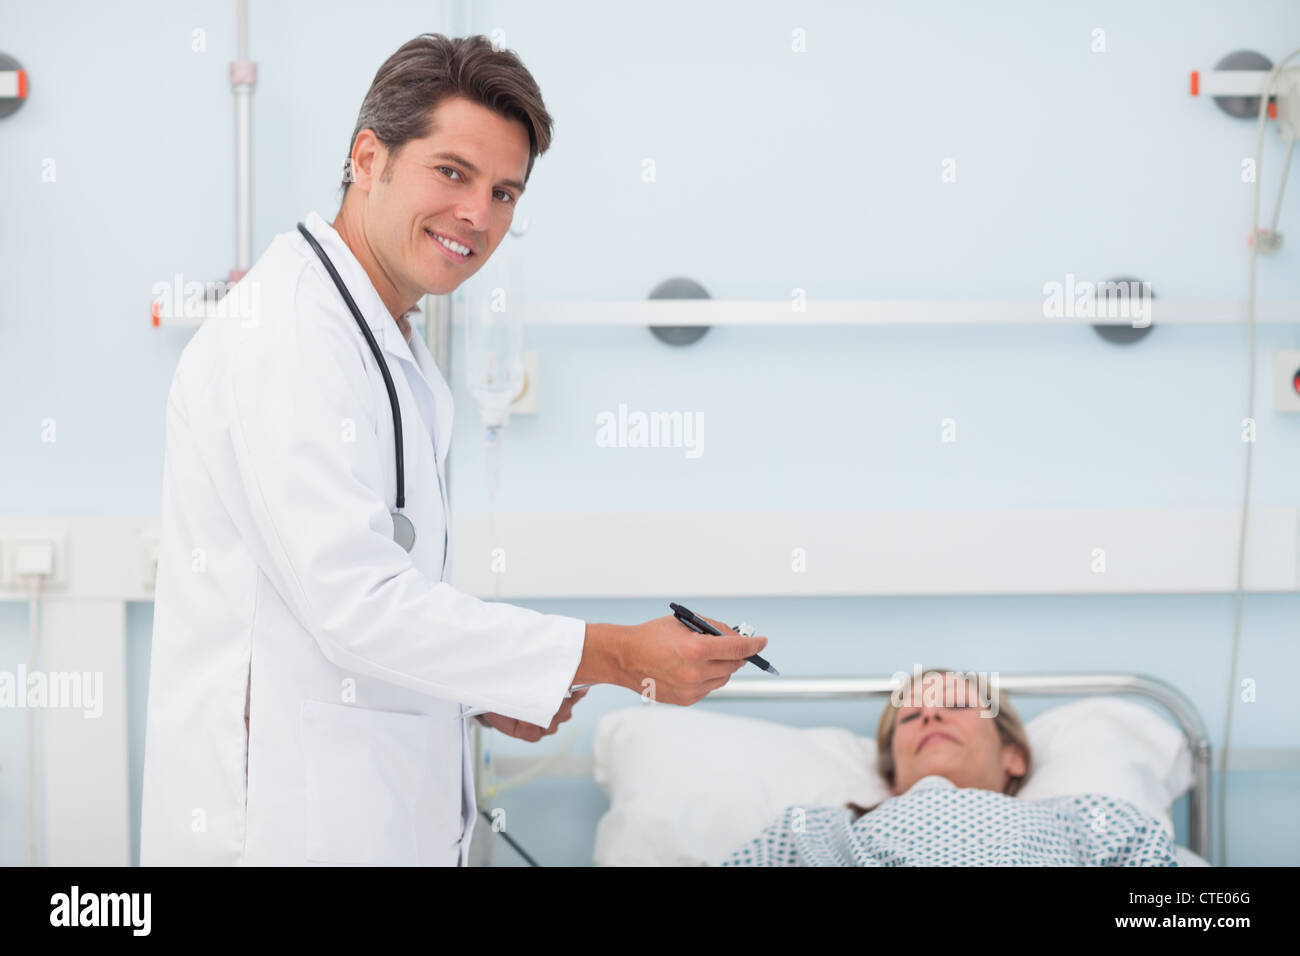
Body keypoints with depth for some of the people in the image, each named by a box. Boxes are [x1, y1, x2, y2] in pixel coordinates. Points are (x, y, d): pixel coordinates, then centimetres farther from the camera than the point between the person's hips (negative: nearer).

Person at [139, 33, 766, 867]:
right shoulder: (285, 337, -16)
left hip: (391, 814, 9)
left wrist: (479, 690, 5)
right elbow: (356, 601, -22)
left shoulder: (396, 355, 17)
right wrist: (619, 657, -21)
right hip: (283, 823, -9)